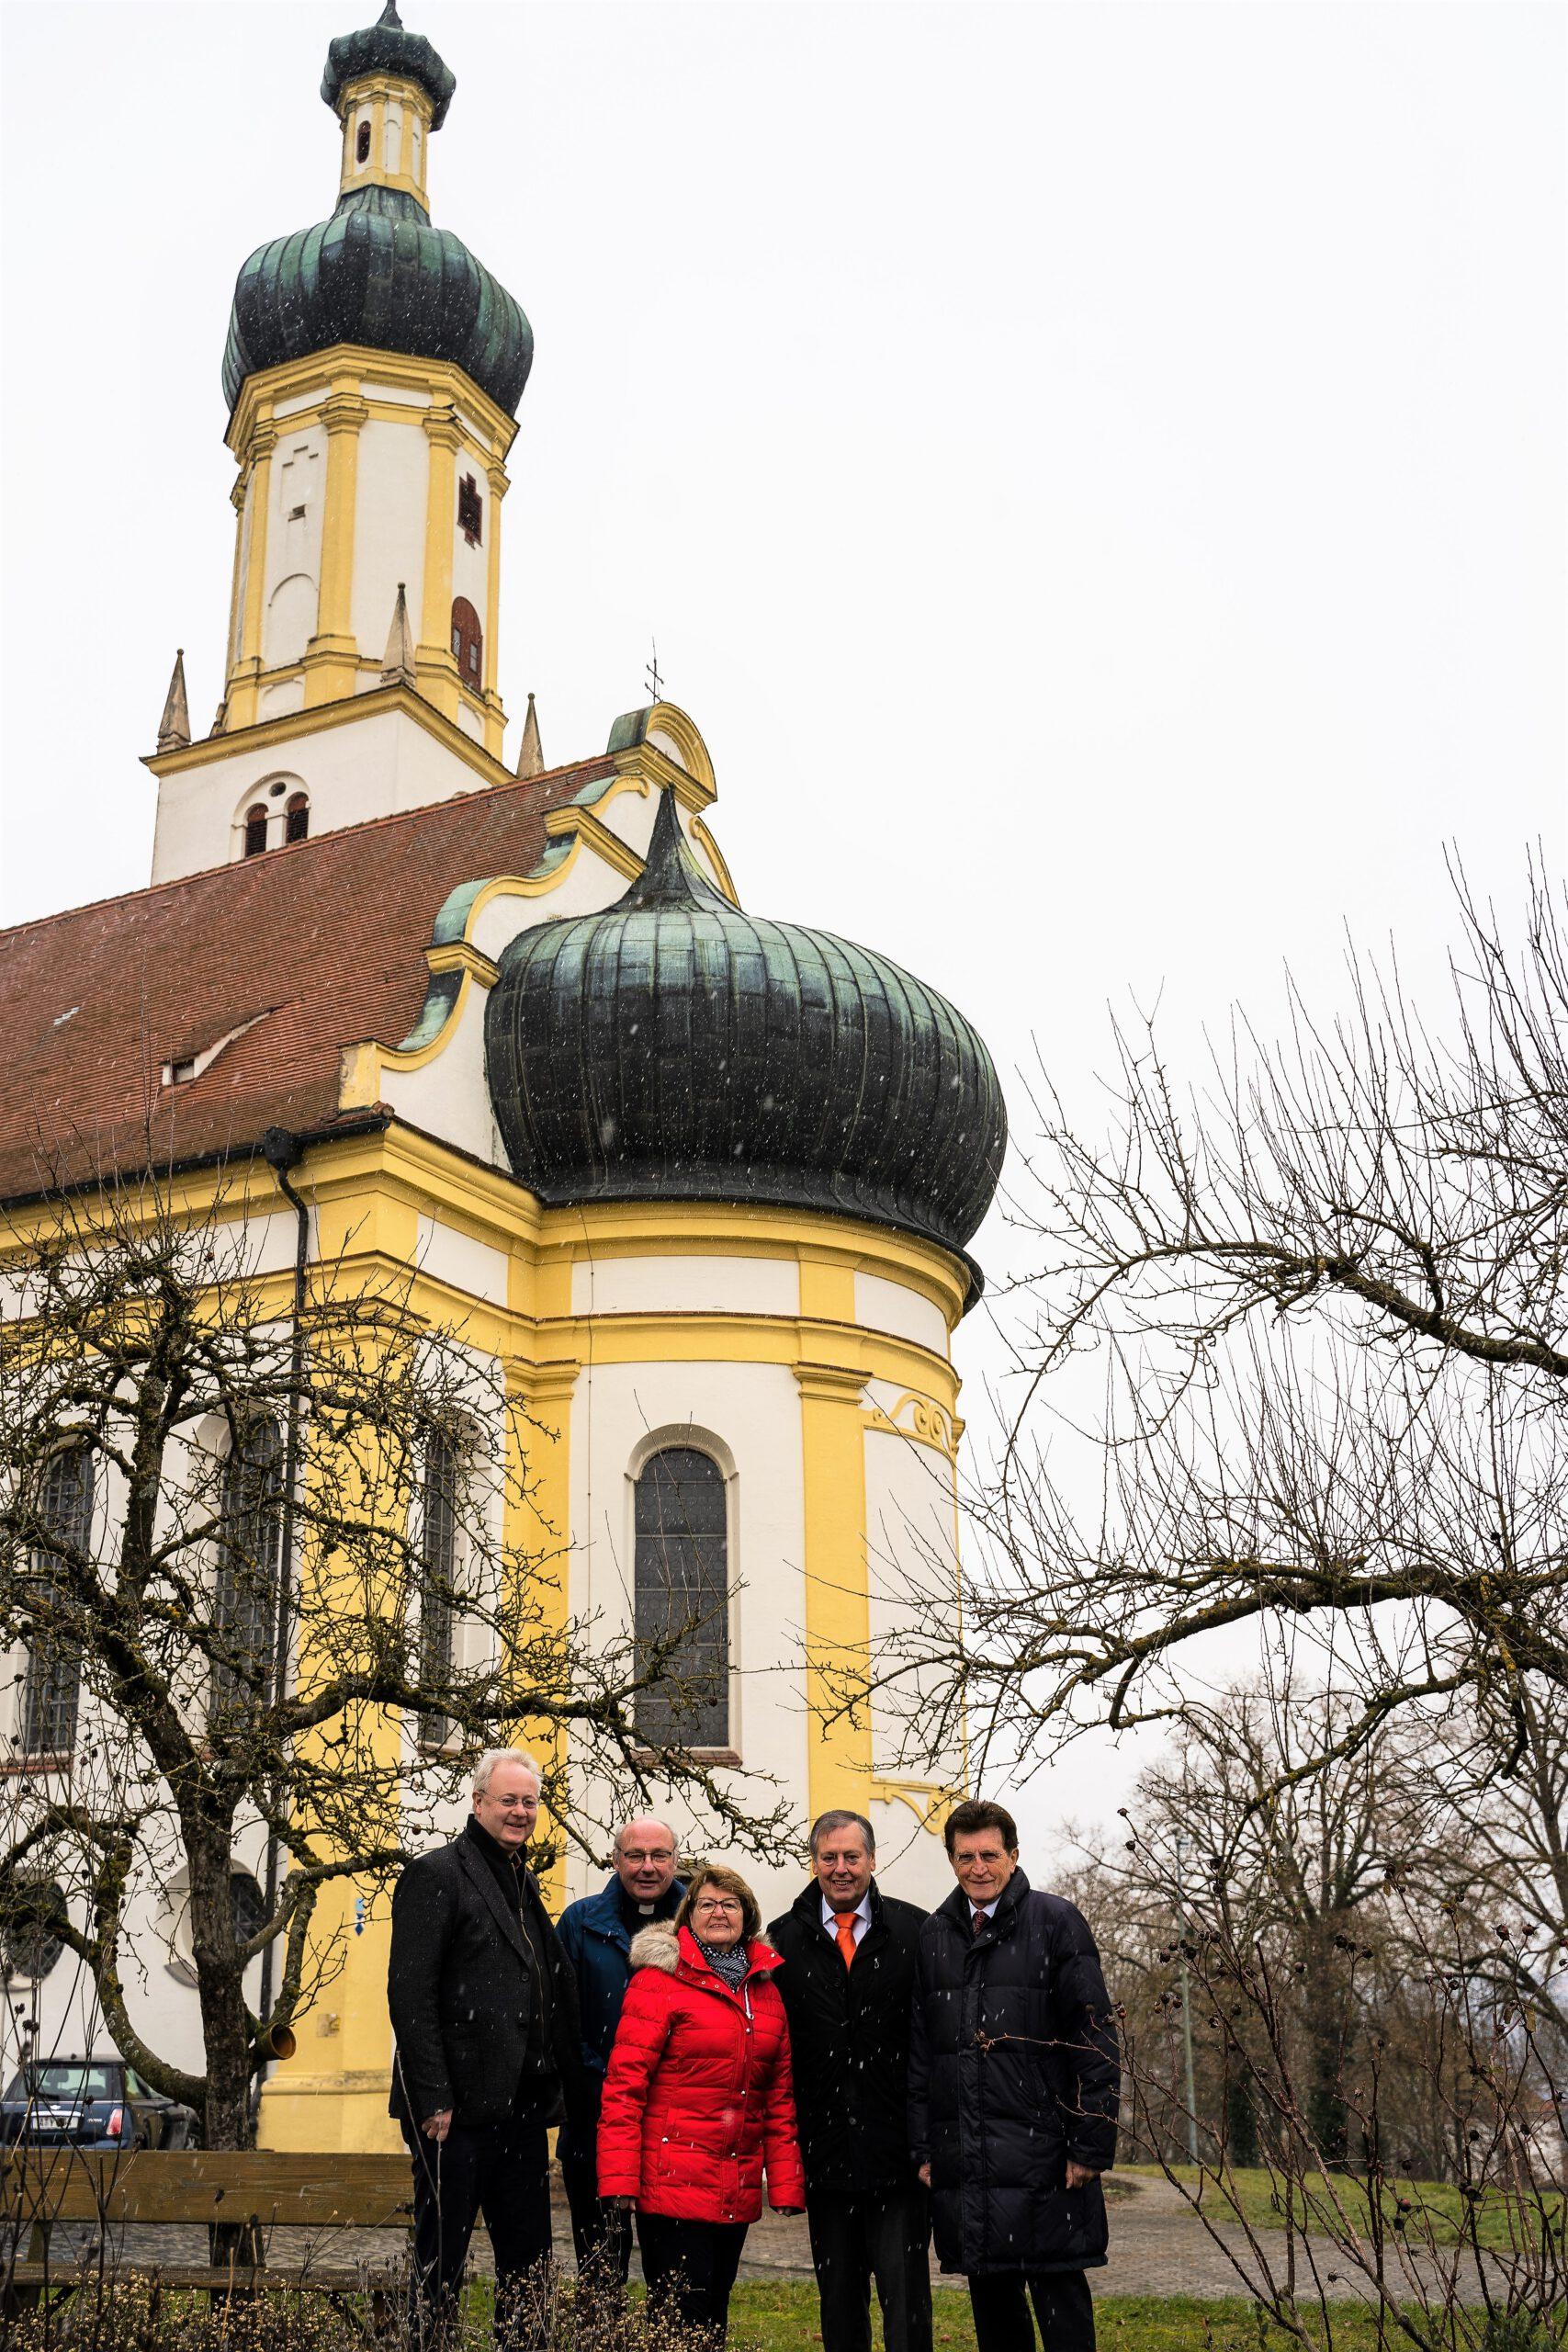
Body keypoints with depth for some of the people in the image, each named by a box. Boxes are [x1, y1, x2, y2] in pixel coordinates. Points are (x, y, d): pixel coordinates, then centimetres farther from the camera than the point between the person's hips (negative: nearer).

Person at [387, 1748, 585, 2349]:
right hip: (460, 2108, -8)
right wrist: (433, 2098, -20)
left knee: (528, 2260, 11)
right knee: (442, 2257, 2)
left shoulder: (525, 1883, 17)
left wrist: (563, 2087, 12)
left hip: (522, 2108, 8)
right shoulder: (437, 1874, -8)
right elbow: (409, 1994, -15)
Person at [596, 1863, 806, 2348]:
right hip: (672, 2185, -6)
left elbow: (780, 2095, 13)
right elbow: (624, 2084, -10)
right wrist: (620, 2177, -16)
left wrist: (786, 2181, 7)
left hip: (737, 2194, 6)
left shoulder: (766, 1990, 12)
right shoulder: (659, 1980, -6)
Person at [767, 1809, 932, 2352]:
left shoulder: (914, 1931, -1)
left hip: (899, 2149, -2)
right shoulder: (786, 1938, 4)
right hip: (825, 2155, 2)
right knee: (838, 2297, 12)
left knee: (905, 2294, 0)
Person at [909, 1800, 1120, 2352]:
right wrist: (922, 2148, 7)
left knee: (1059, 2296, 0)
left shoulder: (1057, 1923, -1)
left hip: (1043, 2156, -4)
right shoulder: (933, 1936, 11)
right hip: (961, 2157, 4)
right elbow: (918, 2052, 13)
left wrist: (1091, 2145, -9)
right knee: (992, 2304, 11)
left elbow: (1094, 2042, -4)